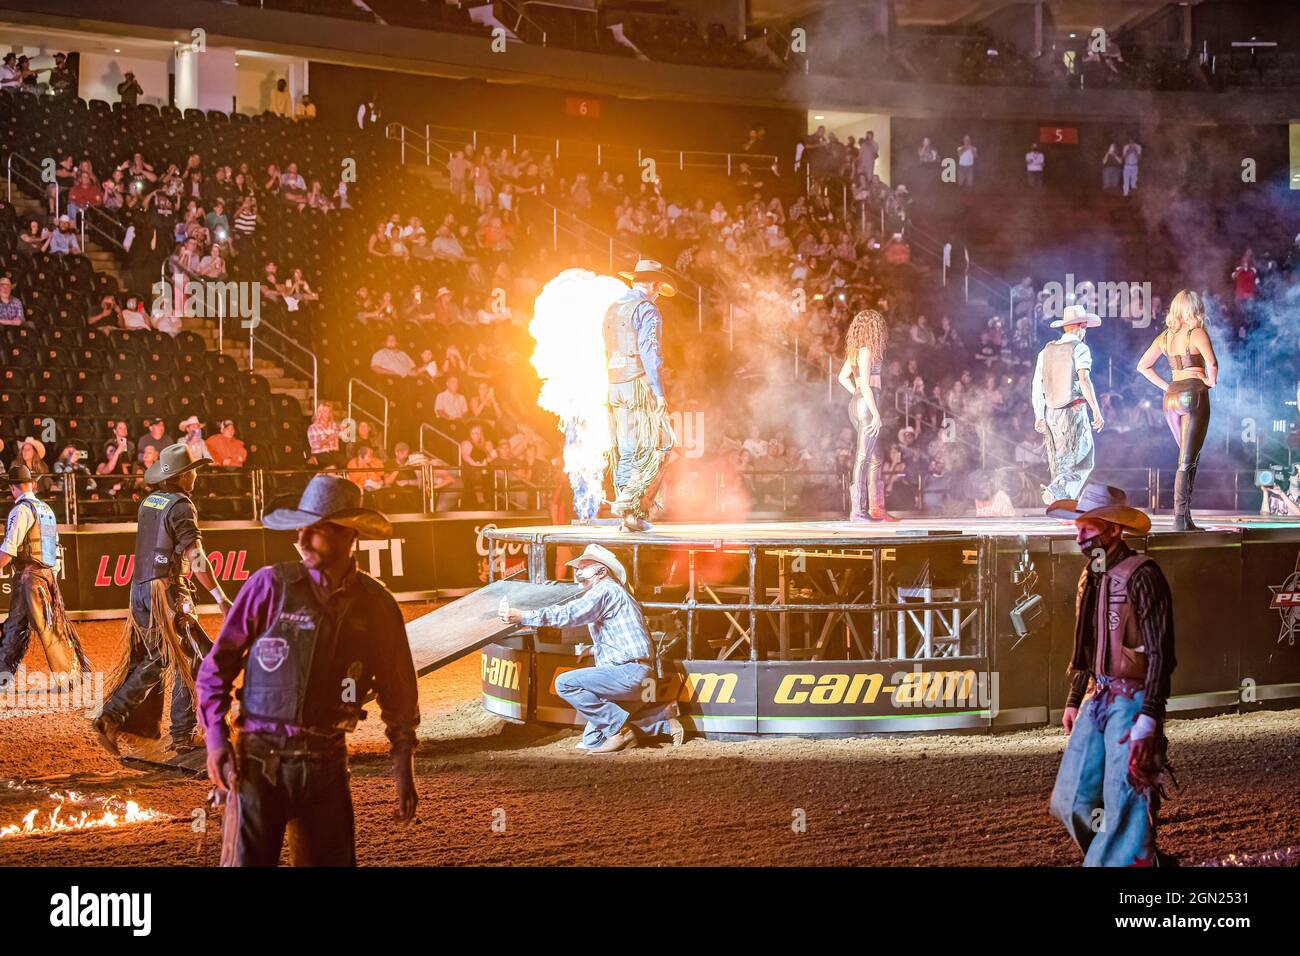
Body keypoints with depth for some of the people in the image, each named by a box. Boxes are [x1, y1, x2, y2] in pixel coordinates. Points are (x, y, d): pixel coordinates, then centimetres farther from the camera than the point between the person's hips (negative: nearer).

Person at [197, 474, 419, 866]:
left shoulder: (376, 604, 1)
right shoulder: (270, 585, -5)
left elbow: (398, 690, 9)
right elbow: (217, 664, 0)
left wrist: (404, 767, 9)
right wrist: (216, 738, -8)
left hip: (326, 761, 2)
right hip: (259, 758, -2)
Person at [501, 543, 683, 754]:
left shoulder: (605, 589, -9)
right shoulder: (612, 591, 24)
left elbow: (569, 614, -20)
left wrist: (523, 617, -19)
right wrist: (593, 649, 17)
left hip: (629, 672, -10)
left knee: (565, 683, -18)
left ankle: (619, 729, -12)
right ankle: (664, 720, 14)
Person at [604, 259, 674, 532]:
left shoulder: (613, 310, 17)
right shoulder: (646, 310, -7)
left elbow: (608, 352, 15)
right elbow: (649, 352, -17)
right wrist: (659, 392, -19)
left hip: (616, 387, 8)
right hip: (640, 384, -8)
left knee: (626, 454, 7)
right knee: (652, 452, -3)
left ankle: (630, 518, 5)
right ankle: (629, 502, -15)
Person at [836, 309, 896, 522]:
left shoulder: (855, 350, 14)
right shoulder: (867, 350, -12)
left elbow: (843, 377, 24)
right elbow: (865, 384, -18)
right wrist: (876, 413, -18)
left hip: (857, 401, 10)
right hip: (867, 403, -9)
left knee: (875, 457, 13)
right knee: (863, 457, -8)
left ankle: (876, 507, 16)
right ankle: (857, 510, -8)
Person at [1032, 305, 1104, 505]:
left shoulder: (1046, 351, 10)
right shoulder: (1079, 348, -6)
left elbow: (1037, 386, 9)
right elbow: (1084, 379, -19)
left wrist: (1039, 416, 14)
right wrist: (1097, 411, -20)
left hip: (1051, 413, 6)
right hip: (1074, 411, -6)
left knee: (1060, 462, 12)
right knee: (1082, 461, 0)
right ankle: (1056, 491, -21)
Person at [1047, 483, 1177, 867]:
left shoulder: (1141, 575, -15)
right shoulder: (1090, 577, 12)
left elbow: (1160, 653, -17)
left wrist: (1148, 718, -22)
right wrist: (1073, 701, 21)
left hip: (1130, 701, -9)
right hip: (1096, 700, 9)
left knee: (1124, 804, -6)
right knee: (1071, 800, 8)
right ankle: (1147, 859, 24)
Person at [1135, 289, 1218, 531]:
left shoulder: (1165, 336, 12)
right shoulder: (1197, 333, -7)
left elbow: (1142, 366, 15)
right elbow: (1212, 363, -22)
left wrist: (1166, 386, 12)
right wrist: (1211, 381, -3)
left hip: (1172, 396, 6)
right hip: (1194, 394, -6)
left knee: (1188, 457, 17)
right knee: (1187, 460, -5)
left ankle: (1185, 518, 12)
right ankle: (1180, 518, -10)